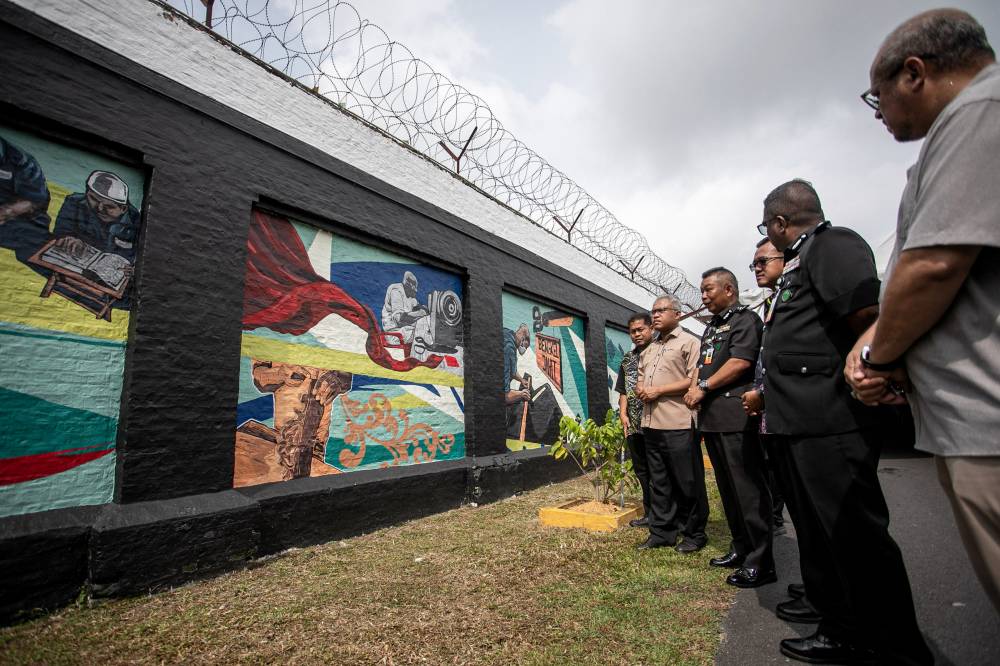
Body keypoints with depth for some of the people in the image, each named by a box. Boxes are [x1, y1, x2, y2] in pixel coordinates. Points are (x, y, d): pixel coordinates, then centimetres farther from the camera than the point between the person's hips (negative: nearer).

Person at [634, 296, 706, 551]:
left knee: (687, 483, 4)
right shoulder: (648, 350, 20)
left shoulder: (688, 342, -2)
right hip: (651, 424, 7)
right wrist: (640, 389, 1)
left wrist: (659, 390, -14)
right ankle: (661, 533, 23)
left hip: (678, 425, -7)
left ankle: (694, 534, 19)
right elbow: (639, 380, 25)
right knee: (659, 482, 13)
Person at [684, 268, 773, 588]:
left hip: (735, 414, -9)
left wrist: (704, 387, -12)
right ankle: (741, 549, 25)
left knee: (747, 488, -5)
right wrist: (694, 388, 2)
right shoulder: (710, 327, 23)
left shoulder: (745, 319, -3)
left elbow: (740, 362, -15)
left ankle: (761, 562, 4)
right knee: (728, 488, 14)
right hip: (711, 417, 9)